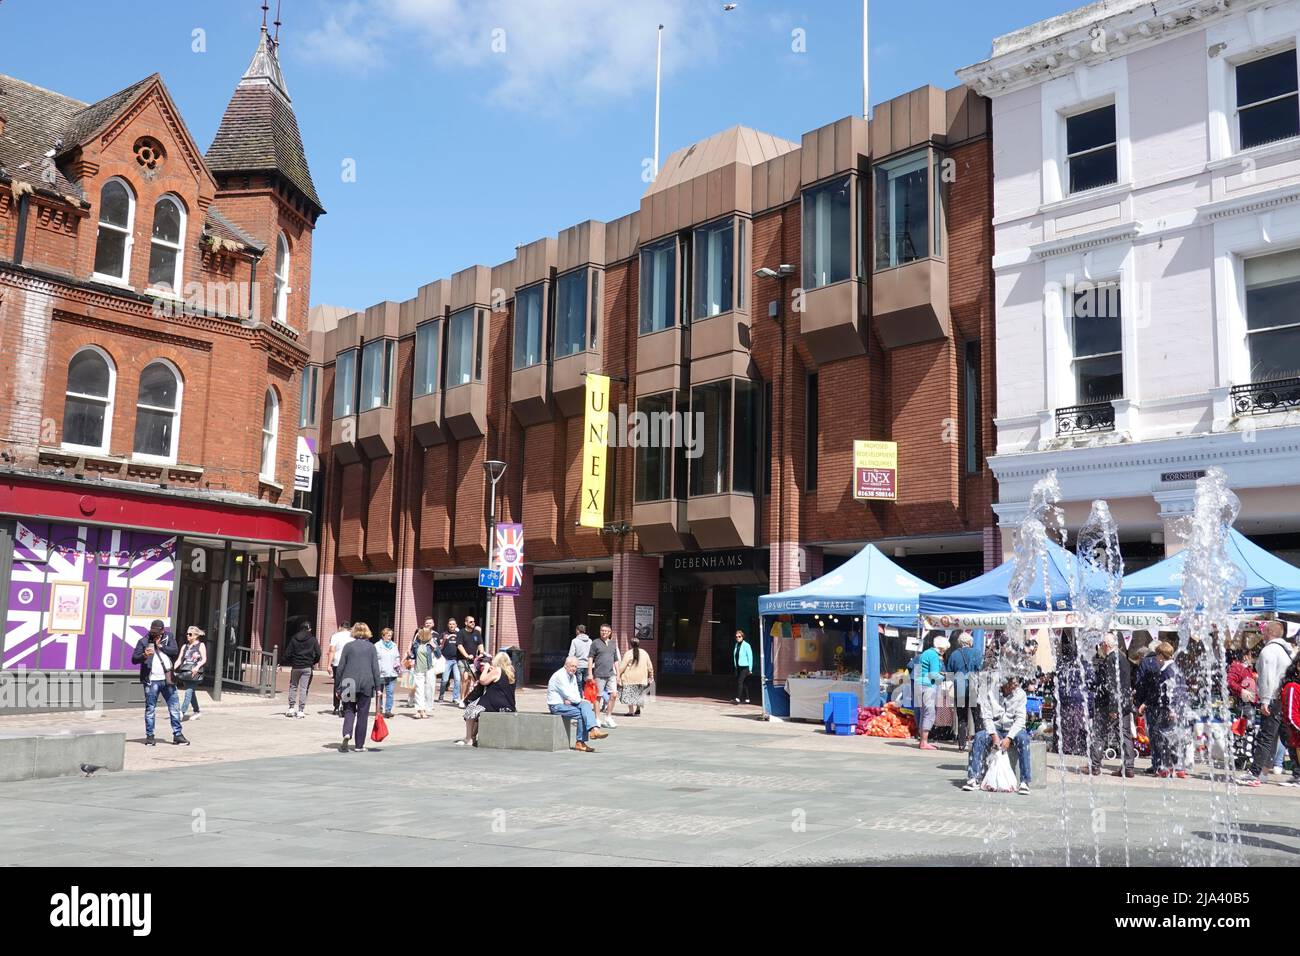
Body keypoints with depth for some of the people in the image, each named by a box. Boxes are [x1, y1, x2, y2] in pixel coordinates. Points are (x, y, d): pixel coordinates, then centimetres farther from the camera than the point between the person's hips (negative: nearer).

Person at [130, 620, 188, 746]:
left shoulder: (169, 638, 8)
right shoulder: (143, 641, 1)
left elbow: (175, 651, -6)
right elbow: (134, 659, -5)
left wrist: (160, 646, -9)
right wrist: (144, 655, -24)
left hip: (167, 680, 2)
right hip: (151, 680, -2)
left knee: (175, 708, 6)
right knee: (150, 709, 2)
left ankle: (177, 734, 13)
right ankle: (149, 736, 10)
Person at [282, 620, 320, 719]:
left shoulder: (293, 639, 1)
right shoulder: (313, 640, -2)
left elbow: (287, 653, -1)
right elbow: (318, 654, -4)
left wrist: (290, 662, 14)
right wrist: (313, 662, 12)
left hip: (295, 667, 1)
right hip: (307, 667, -1)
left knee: (293, 686, 15)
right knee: (304, 688, 1)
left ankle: (291, 708, 9)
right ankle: (301, 710, -1)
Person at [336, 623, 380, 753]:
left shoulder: (348, 646, 3)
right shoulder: (371, 647, 3)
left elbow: (340, 667, 2)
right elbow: (375, 668, 0)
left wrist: (337, 687, 8)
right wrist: (377, 687, 3)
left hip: (349, 683, 0)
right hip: (366, 684, 0)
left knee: (349, 711, 10)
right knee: (363, 714, 7)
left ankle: (347, 734, -16)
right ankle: (360, 745, 9)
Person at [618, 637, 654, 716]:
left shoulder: (628, 653, -7)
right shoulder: (644, 653, 8)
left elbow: (622, 666, -9)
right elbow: (649, 666, 13)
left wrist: (618, 675, -1)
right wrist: (651, 676, 23)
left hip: (630, 678, -5)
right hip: (641, 678, 5)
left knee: (630, 694, 0)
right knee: (639, 694, 17)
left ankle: (631, 711, -3)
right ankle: (638, 710, 17)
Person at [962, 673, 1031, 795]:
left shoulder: (1020, 694, -3)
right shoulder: (991, 694, -2)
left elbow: (1020, 719, -9)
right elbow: (987, 717, -6)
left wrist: (1009, 738, -21)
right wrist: (994, 735, -22)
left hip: (1013, 730, -1)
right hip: (995, 729, 1)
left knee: (1023, 738, -34)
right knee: (979, 737, -27)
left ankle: (1024, 782, -33)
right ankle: (973, 779, -29)